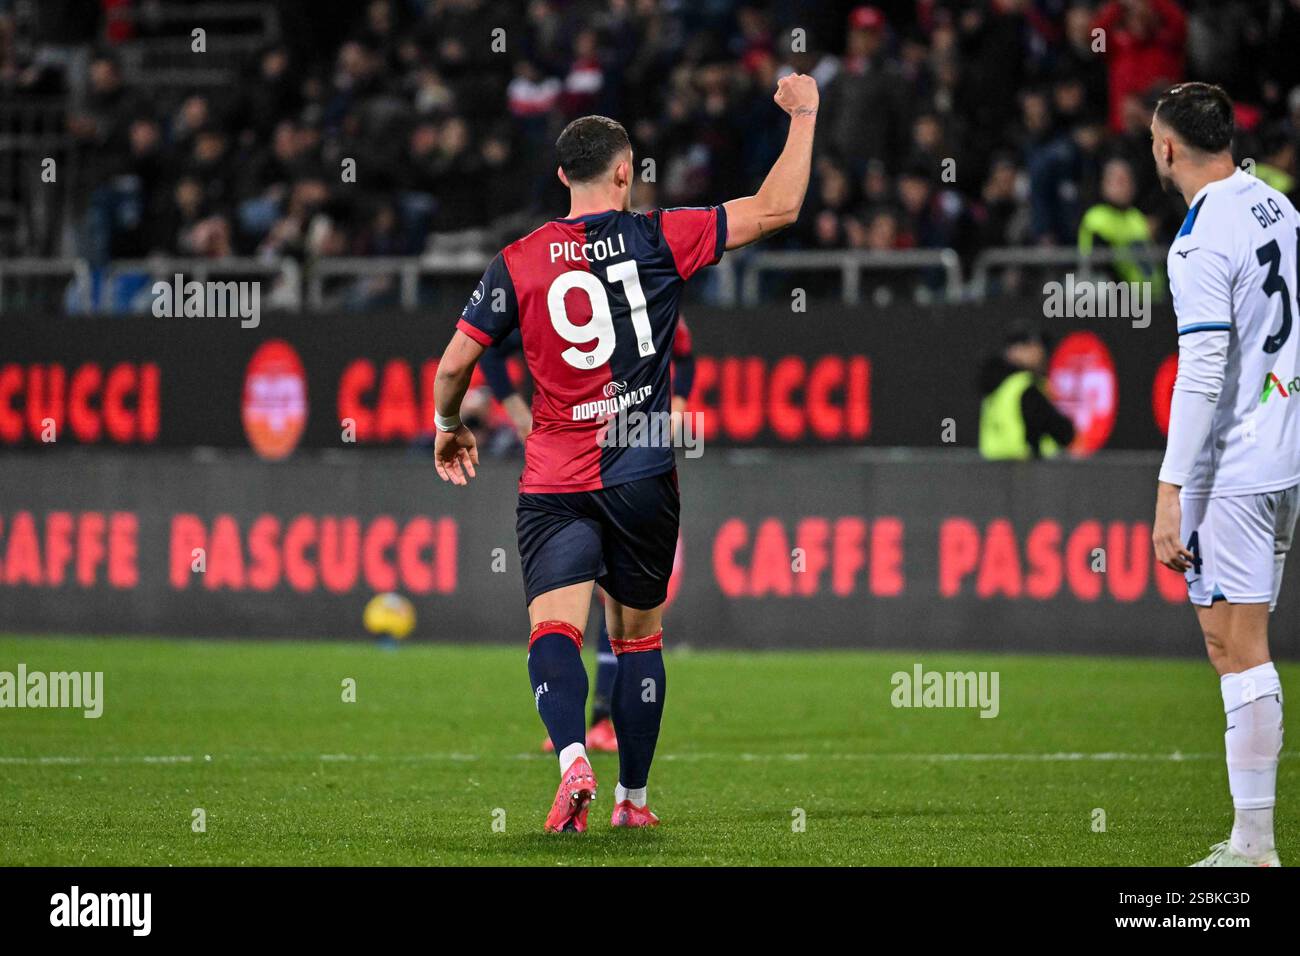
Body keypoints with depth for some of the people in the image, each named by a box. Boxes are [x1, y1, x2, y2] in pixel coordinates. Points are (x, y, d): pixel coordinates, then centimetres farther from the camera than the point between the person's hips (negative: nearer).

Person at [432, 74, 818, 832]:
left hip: (554, 484, 0)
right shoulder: (657, 239, -3)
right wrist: (802, 116, 9)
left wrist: (450, 427, 23)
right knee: (639, 635, 15)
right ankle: (634, 797, 21)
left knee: (554, 628, -9)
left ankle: (572, 757, -35)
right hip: (644, 480, 0)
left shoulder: (519, 263, 0)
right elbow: (777, 209, -3)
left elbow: (454, 362, 2)